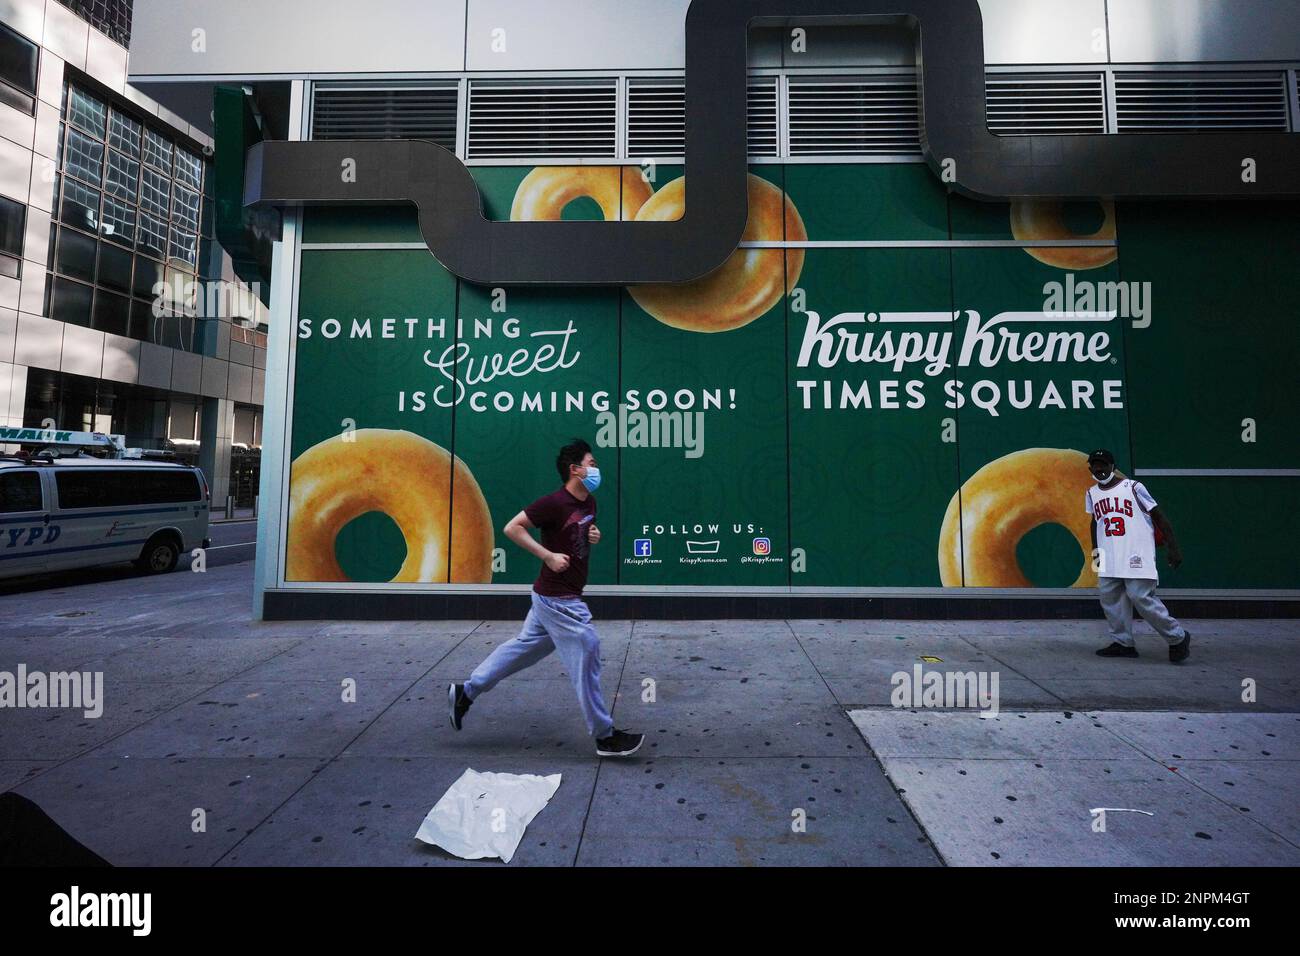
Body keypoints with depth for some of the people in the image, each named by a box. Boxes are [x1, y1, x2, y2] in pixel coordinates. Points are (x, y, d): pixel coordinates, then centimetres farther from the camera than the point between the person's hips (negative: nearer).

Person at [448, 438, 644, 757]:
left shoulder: (589, 502, 8)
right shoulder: (555, 502, -18)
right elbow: (512, 528, -17)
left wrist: (593, 536, 1)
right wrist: (549, 556, -22)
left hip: (553, 597, 9)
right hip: (559, 599, -9)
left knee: (526, 647, 18)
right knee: (586, 654, -3)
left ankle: (466, 692, 32)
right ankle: (605, 736, 10)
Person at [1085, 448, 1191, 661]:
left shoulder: (1133, 487, -3)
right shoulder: (1091, 493, 12)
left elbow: (1158, 516, -2)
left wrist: (1173, 548, -7)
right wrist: (1095, 549, 20)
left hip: (1136, 555, -6)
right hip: (1108, 560, 6)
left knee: (1141, 597, -10)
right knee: (1109, 597, 3)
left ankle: (1178, 637, 8)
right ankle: (1122, 643, 11)